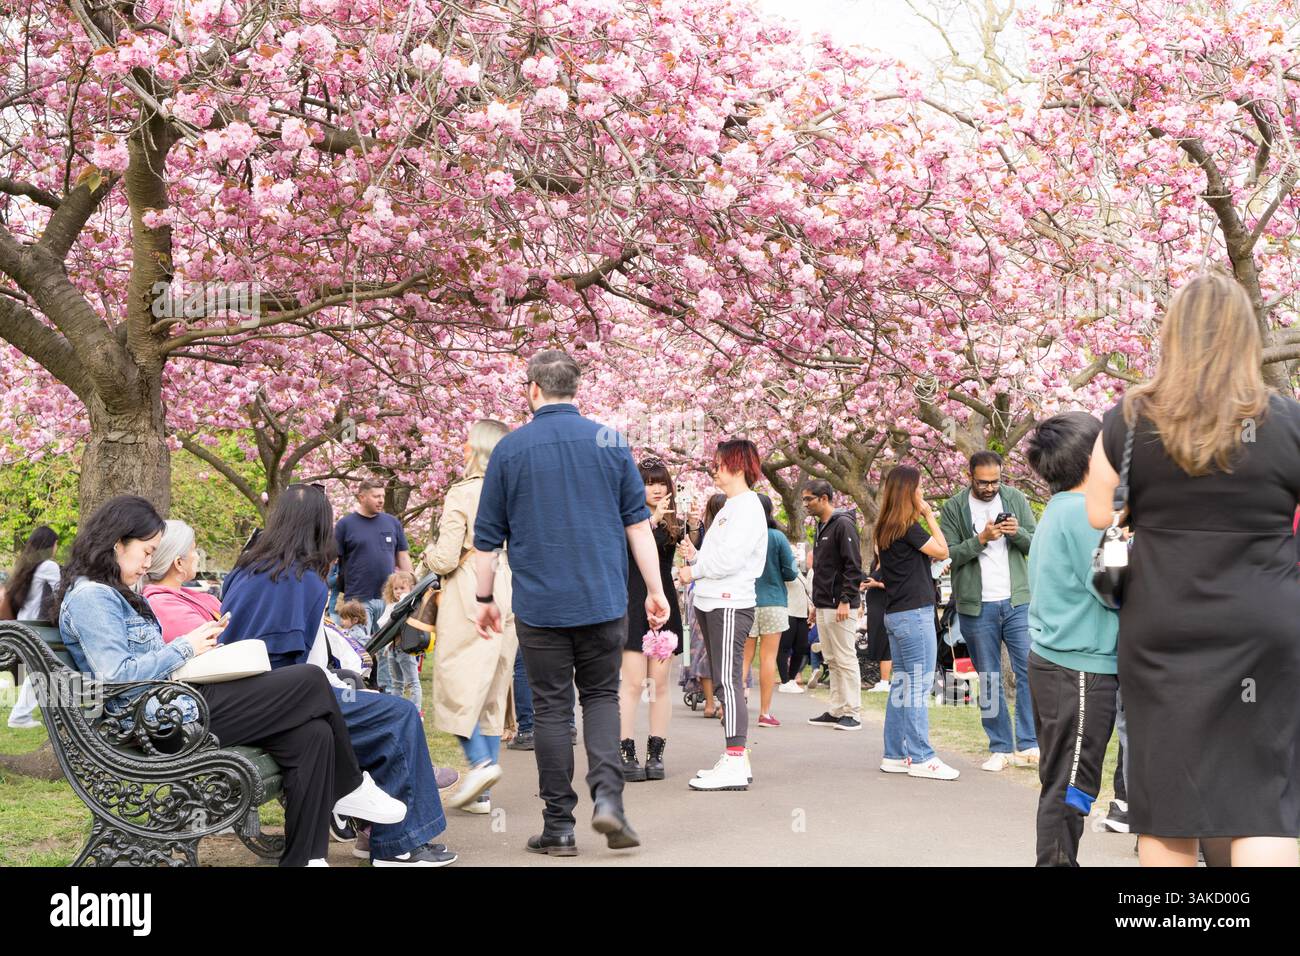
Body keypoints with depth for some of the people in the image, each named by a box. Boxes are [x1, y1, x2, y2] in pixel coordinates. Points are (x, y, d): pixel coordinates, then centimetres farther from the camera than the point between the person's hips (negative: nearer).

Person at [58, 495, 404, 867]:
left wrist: (195, 642, 8)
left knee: (311, 734, -8)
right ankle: (349, 787, 9)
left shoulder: (112, 593, 20)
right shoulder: (90, 596, -12)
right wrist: (185, 647, -11)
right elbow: (118, 676, -20)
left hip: (175, 704, 10)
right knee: (310, 681, -12)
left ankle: (304, 858, -7)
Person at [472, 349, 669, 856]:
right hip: (604, 600, 1)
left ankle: (559, 825, 8)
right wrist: (655, 589, 6)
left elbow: (488, 536, 4)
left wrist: (485, 597, 14)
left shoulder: (510, 448, 0)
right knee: (601, 697, 14)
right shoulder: (610, 441, 3)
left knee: (550, 709, 5)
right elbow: (638, 522, 2)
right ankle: (607, 795, -5)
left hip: (539, 604, -1)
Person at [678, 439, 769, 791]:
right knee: (723, 682, 11)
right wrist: (697, 557, 8)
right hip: (712, 602, 10)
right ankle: (736, 759, 15)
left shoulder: (747, 506, -10)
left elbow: (730, 557, -19)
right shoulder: (729, 507, 21)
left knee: (729, 681, -12)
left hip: (731, 603, -10)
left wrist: (695, 571, -7)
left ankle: (735, 764, -12)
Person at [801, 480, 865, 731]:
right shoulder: (822, 527, 18)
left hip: (840, 608, -9)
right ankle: (836, 711, 17)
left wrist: (845, 601, -21)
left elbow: (853, 566, -17)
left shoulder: (843, 524, -11)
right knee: (832, 661, 12)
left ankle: (852, 713, -2)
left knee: (846, 660, -6)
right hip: (824, 607, 9)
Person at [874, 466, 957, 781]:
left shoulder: (885, 528, 13)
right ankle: (922, 758, -4)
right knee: (919, 685, -6)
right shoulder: (908, 526, -14)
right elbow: (942, 551, -8)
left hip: (895, 613, 9)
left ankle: (894, 755, 16)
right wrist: (929, 516, -1)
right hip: (915, 613, -9)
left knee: (901, 684, 12)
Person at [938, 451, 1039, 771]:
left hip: (1018, 601, 1)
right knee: (989, 680, 5)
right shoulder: (953, 508, -1)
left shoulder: (1015, 499, 5)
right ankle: (1000, 748, 13)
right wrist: (980, 540, -18)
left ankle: (1027, 746, 3)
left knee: (1029, 671, -4)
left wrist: (1018, 533, -14)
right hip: (976, 606, -1)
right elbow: (948, 555, -6)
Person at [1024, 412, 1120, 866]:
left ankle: (1054, 859, 25)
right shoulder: (1084, 512, -16)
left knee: (1059, 782, 17)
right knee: (1070, 787, -4)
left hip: (1050, 659, 10)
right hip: (1082, 667, -10)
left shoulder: (1055, 511, 13)